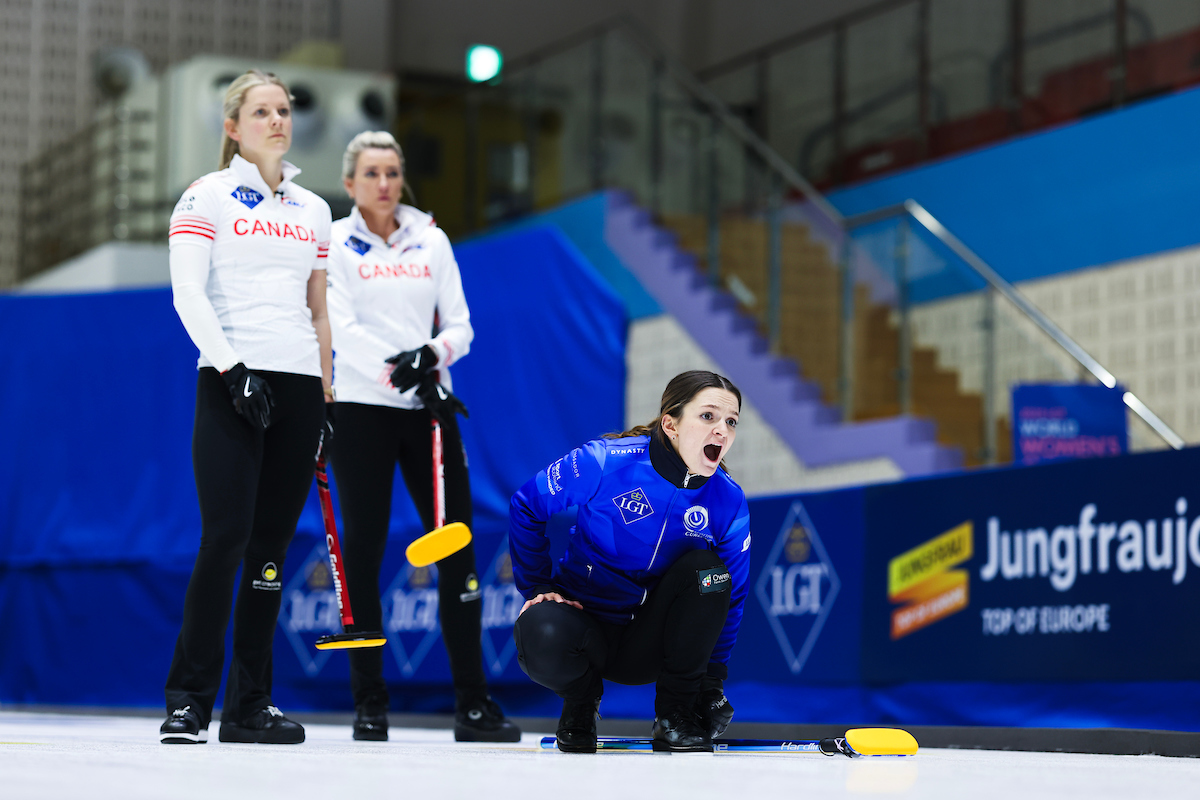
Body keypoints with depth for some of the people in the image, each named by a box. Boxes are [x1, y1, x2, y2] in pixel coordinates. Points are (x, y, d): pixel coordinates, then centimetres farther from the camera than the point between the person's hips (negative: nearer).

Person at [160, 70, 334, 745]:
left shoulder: (313, 211, 17)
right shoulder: (207, 197, 3)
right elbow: (188, 293, -7)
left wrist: (326, 396, 14)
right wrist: (231, 368, -17)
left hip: (297, 388, 5)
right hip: (231, 382, -5)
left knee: (272, 545, 4)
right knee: (225, 537, -14)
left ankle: (250, 706, 9)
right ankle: (189, 702, -7)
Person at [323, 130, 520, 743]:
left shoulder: (431, 242, 12)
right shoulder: (333, 245, 2)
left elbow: (459, 325, 7)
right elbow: (343, 328, -9)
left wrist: (432, 355, -15)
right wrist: (401, 373, -22)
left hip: (430, 408, 3)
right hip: (360, 409, -3)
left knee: (458, 548, -2)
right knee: (364, 552, -3)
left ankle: (473, 705, 1)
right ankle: (369, 704, 6)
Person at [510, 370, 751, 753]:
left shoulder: (728, 500, -9)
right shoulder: (606, 462, -19)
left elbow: (731, 596, 2)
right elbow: (527, 506, -4)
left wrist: (712, 683, -1)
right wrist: (537, 588, -6)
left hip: (650, 643, 3)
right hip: (585, 615, -2)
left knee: (705, 570, -26)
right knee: (544, 640, -38)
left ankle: (676, 714, -10)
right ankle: (581, 696, 1)